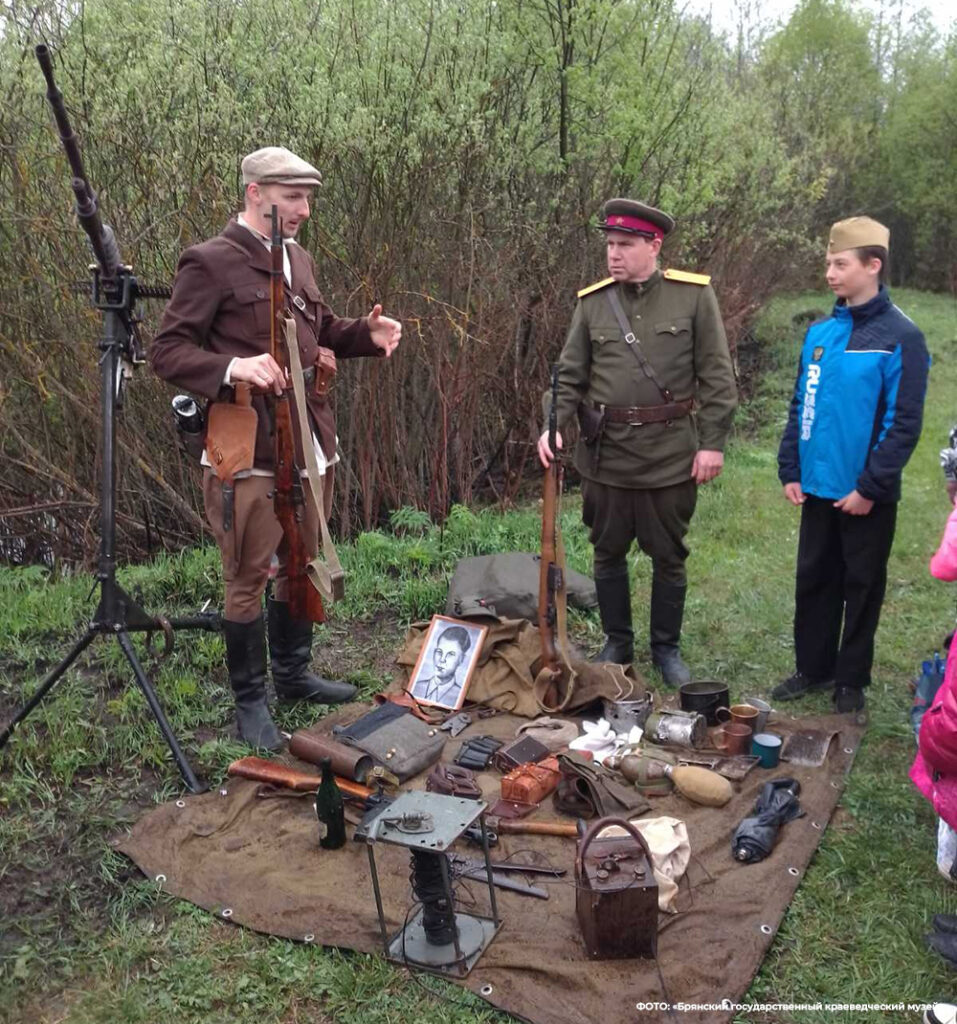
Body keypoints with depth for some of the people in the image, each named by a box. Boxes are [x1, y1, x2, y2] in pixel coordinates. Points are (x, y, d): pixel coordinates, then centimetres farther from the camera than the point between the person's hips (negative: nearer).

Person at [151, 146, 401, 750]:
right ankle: (250, 701, 19)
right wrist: (232, 367, -29)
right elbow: (167, 351, -11)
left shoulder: (299, 259, 14)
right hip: (249, 450, -8)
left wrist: (367, 335, 4)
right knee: (249, 578, 2)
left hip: (312, 444, 8)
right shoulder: (211, 262, -10)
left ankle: (294, 673, 35)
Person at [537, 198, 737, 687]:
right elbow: (569, 375, 5)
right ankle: (617, 643, 32)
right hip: (606, 453, 2)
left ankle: (667, 647, 30)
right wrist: (552, 426, -11)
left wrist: (713, 442, -7)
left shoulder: (694, 295, -5)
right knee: (608, 553, 13)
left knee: (668, 556, 11)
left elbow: (716, 375, -3)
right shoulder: (592, 302, 2)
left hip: (671, 454, -2)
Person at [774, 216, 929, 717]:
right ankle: (812, 667, 30)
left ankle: (851, 681, 23)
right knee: (813, 580, 14)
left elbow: (904, 422, -13)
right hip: (817, 488, 5)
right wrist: (789, 470, 5)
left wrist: (871, 487, -16)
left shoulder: (900, 338, -11)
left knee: (861, 587, 9)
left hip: (865, 496, -5)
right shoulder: (819, 333, 5)